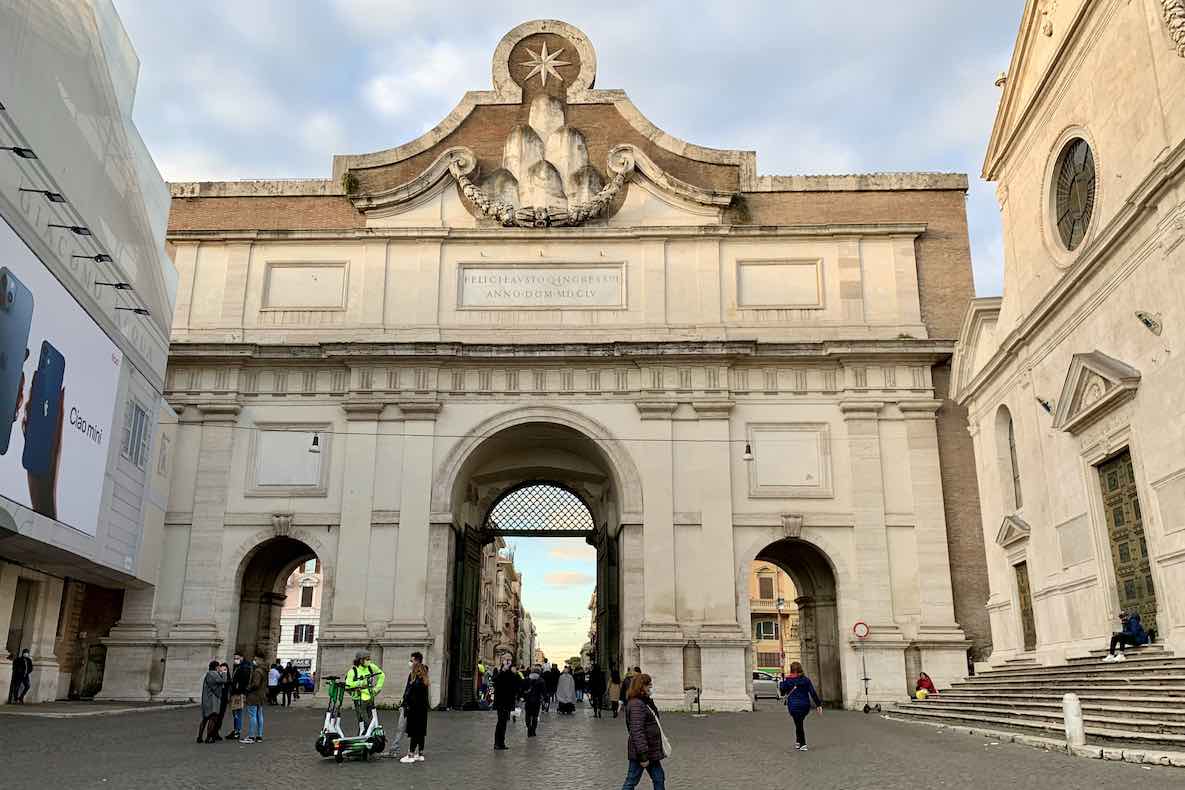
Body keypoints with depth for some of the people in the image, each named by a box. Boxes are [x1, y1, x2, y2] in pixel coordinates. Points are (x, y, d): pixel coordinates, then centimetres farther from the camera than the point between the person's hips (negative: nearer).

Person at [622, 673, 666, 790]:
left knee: (659, 778, 13)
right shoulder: (636, 704, -21)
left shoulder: (645, 702, 12)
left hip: (651, 751, 10)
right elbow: (637, 732, -25)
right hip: (641, 751, -10)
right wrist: (643, 755, -26)